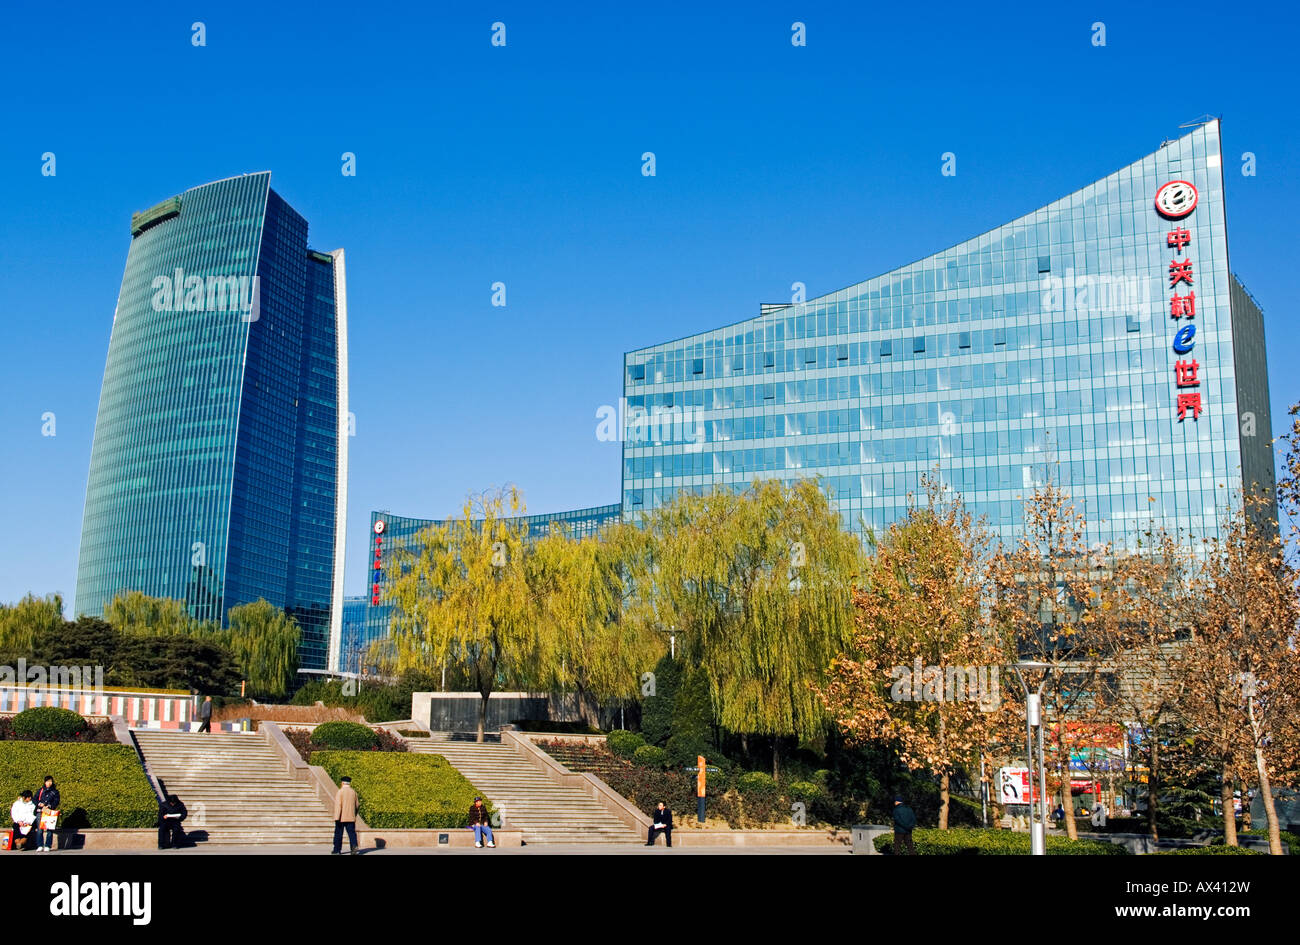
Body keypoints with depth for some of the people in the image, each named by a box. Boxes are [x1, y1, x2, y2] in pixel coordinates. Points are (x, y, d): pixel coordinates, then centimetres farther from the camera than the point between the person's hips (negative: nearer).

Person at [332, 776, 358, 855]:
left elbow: (338, 805, -15)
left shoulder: (340, 792, -8)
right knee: (352, 833, 0)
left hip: (341, 818, -4)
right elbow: (356, 805, 13)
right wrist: (354, 815, 28)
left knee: (338, 834, 9)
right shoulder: (353, 792, 7)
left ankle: (337, 850, 17)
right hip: (351, 818, 4)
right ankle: (354, 846, -22)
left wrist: (337, 818, -18)